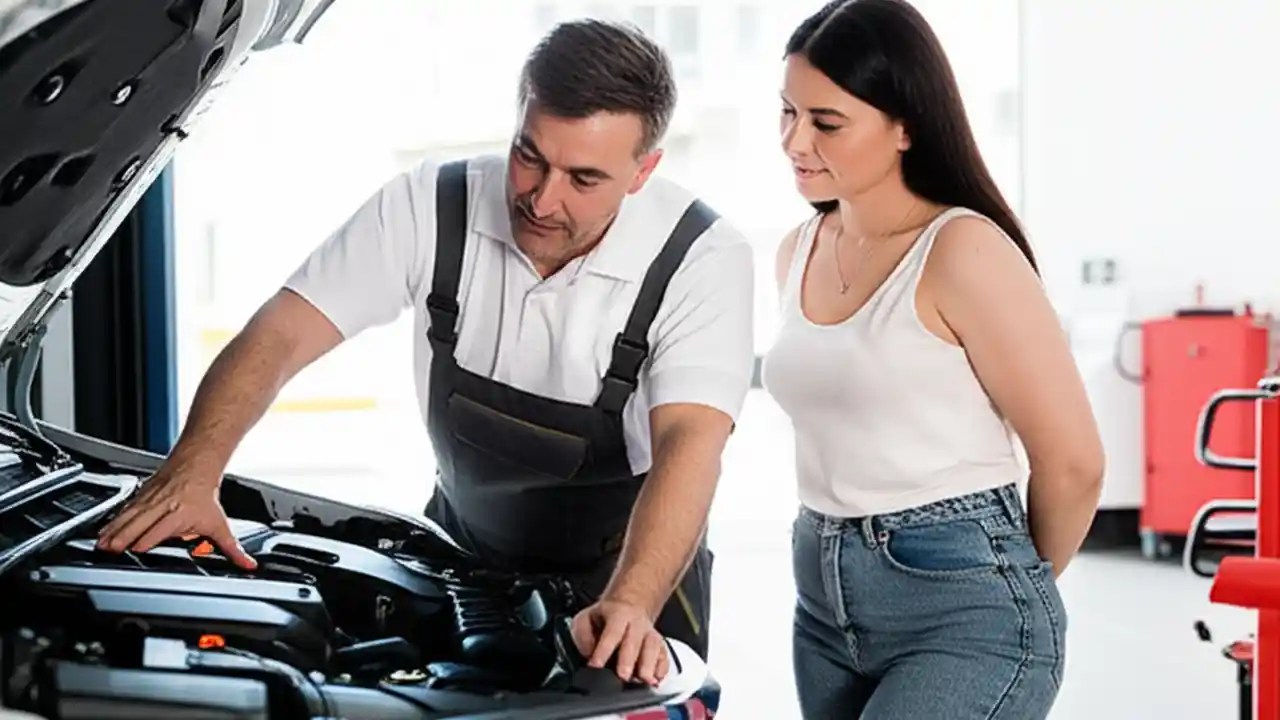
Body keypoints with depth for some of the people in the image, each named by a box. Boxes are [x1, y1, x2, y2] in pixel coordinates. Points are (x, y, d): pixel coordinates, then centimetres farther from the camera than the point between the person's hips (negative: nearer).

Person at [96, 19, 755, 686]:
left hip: (637, 561, -2)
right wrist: (191, 474, -36)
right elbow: (278, 337, -20)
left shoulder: (704, 258, -24)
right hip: (464, 546, 2)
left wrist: (631, 605, -52)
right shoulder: (430, 207, -18)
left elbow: (689, 443, -36)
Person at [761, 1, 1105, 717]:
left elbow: (1072, 461, -9)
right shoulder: (799, 252, 9)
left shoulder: (964, 250, -14)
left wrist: (1016, 583, 5)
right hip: (825, 600, 7)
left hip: (966, 611, -7)